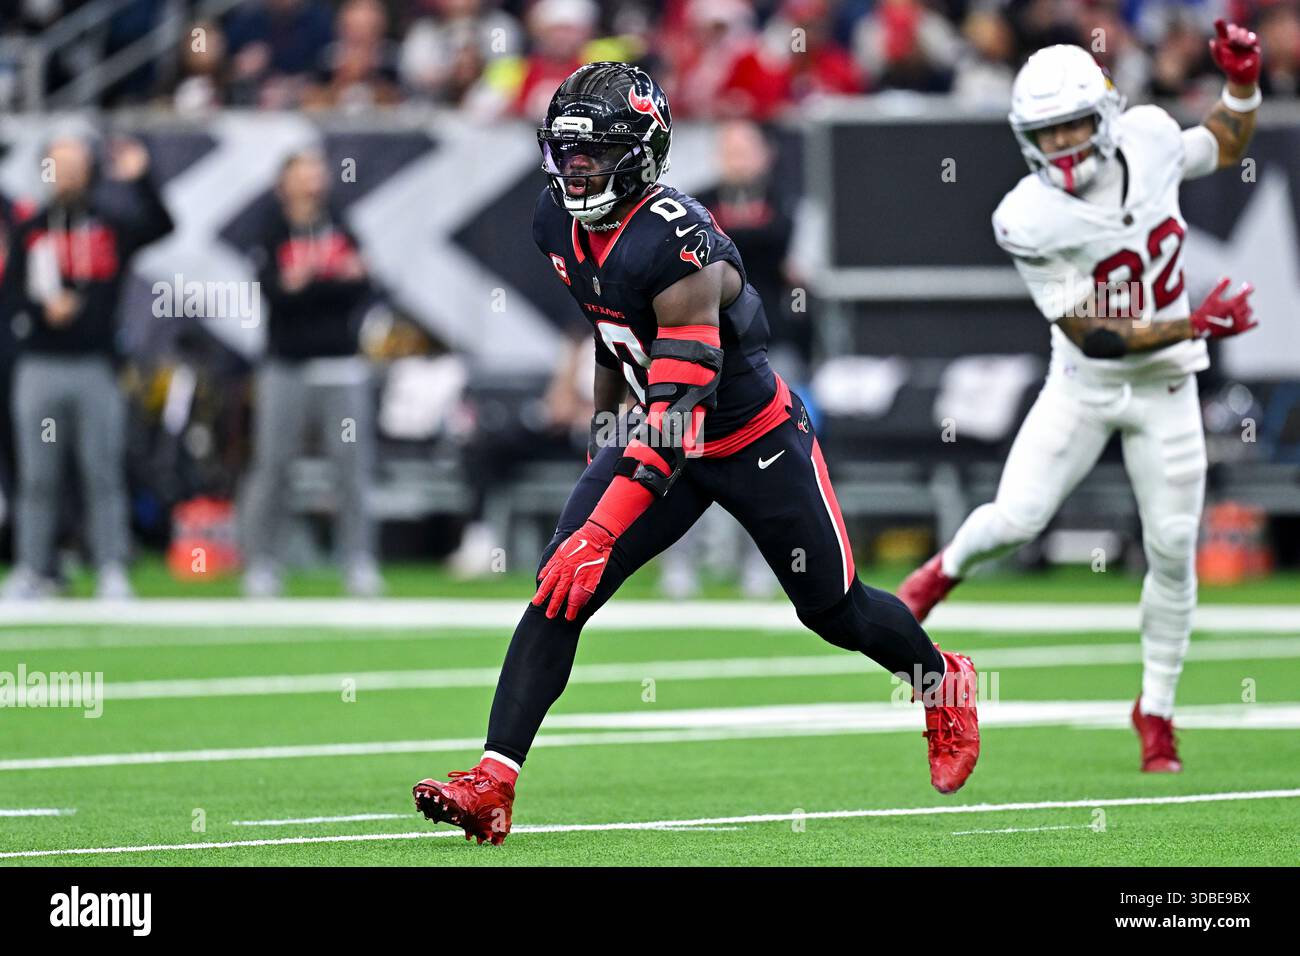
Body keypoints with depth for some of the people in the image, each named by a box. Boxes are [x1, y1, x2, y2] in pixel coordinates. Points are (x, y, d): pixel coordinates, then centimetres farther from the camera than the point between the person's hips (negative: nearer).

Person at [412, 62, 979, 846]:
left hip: (756, 439, -6)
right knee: (560, 595, -14)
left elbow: (677, 414, -37)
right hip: (657, 433, 6)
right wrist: (606, 424, 18)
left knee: (837, 612, 11)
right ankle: (493, 786, -20)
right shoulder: (559, 225, -8)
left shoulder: (680, 247, -33)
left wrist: (601, 534, -43)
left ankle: (944, 682, 44)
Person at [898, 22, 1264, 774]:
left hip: (1165, 392, 3)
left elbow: (1228, 148, 12)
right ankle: (946, 571, 24)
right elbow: (1093, 336, -22)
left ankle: (1157, 710, 19)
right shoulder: (1029, 220, -23)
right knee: (1015, 520, -13)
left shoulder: (1149, 139, -12)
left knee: (1172, 552, 2)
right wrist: (1193, 326, -28)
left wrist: (1243, 82, -6)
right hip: (1083, 387, -3)